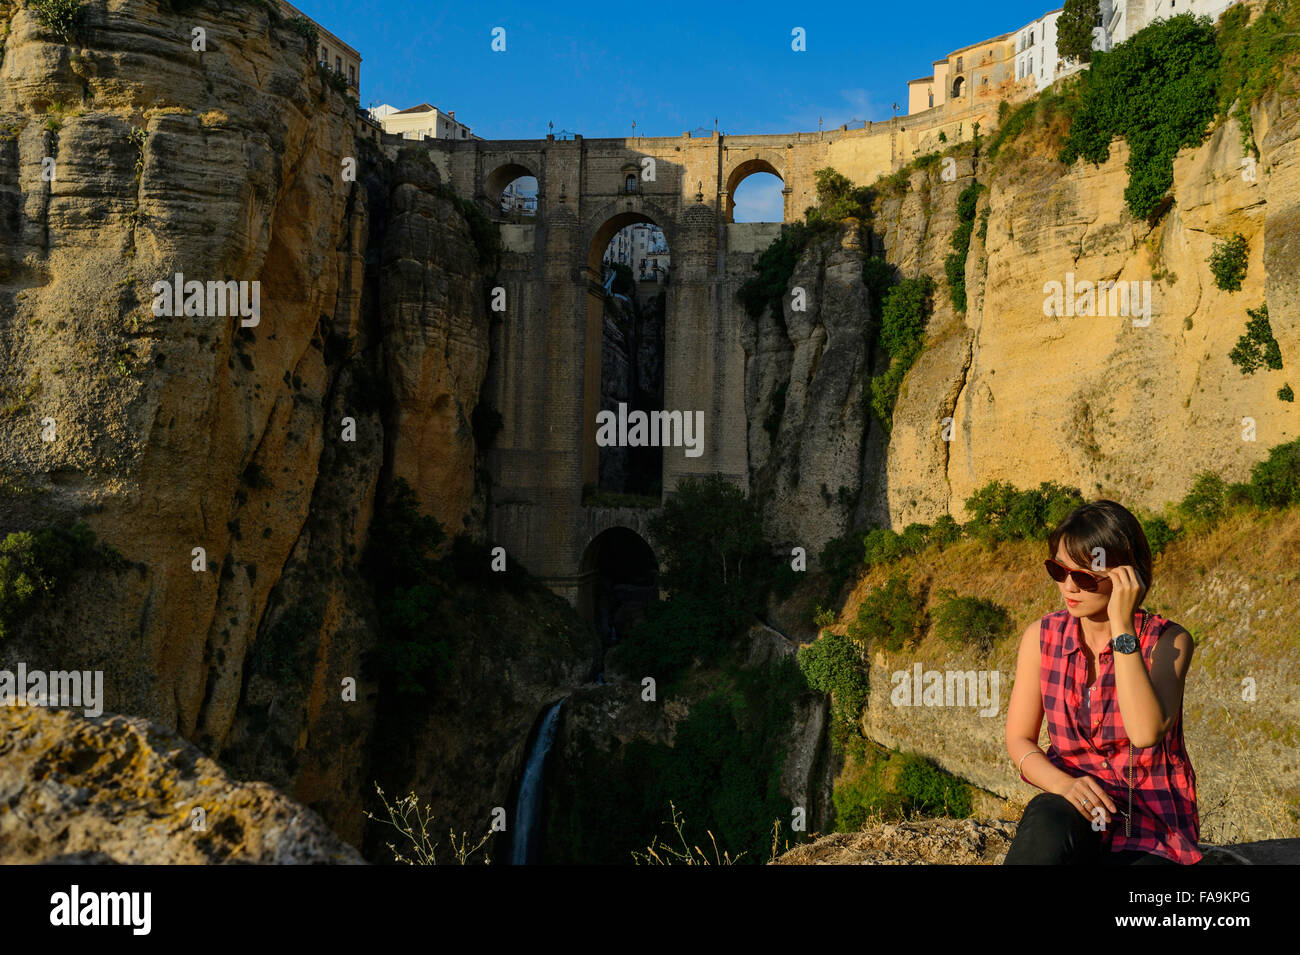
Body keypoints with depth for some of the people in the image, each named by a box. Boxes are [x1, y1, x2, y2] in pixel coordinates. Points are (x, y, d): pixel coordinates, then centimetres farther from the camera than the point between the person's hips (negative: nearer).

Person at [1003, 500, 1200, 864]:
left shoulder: (1168, 641, -10)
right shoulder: (1042, 636, 0)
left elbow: (1146, 732, -28)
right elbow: (1019, 740, 2)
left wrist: (1121, 626, -27)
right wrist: (1063, 784, -18)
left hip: (1152, 823, -2)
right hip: (1075, 808, 2)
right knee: (1049, 822, -34)